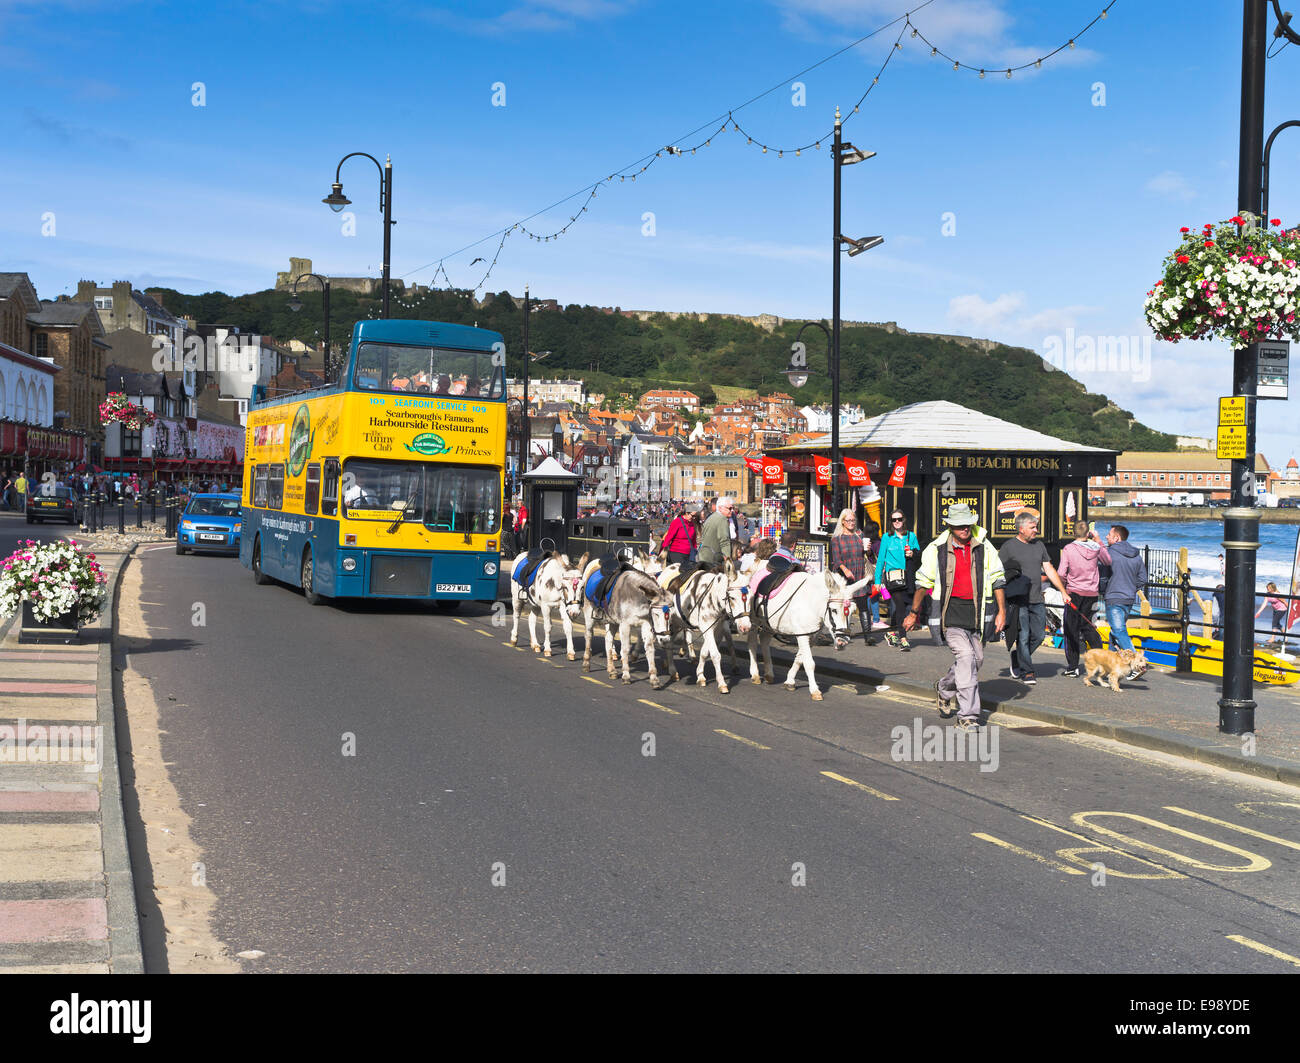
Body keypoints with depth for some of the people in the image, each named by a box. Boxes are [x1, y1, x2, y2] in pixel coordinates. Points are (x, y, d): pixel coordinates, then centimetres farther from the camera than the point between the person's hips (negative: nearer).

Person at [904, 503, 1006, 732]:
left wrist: (1001, 611, 3)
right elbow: (923, 582, 9)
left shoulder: (984, 547, 5)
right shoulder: (937, 549, 0)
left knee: (977, 659, 11)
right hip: (951, 610, -4)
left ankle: (944, 689, 40)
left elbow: (997, 579, 10)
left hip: (976, 610, 4)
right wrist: (914, 613, 13)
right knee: (965, 656, -16)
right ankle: (967, 715, -12)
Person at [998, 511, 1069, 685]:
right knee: (1023, 636, -6)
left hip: (1037, 600, 6)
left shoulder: (1039, 545, 15)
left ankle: (1017, 659, 25)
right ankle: (1026, 671, 5)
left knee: (1039, 636, 4)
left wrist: (1063, 591, 16)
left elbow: (1049, 570, 20)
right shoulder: (1009, 547, -3)